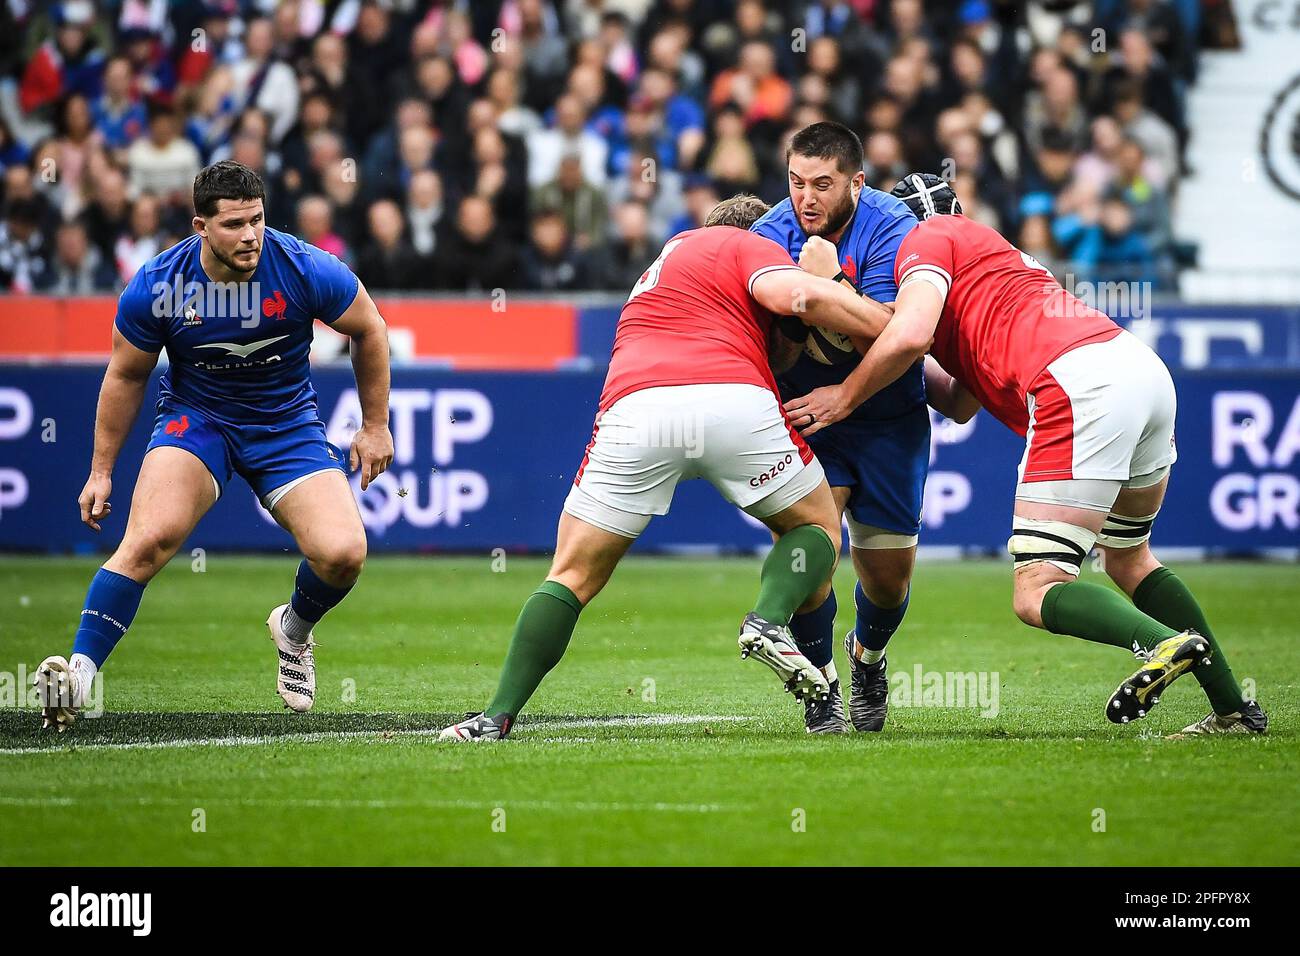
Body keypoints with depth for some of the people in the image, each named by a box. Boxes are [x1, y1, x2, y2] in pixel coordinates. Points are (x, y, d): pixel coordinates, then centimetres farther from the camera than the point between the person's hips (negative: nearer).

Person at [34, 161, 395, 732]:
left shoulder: (306, 270, -19)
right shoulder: (155, 286, -17)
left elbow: (368, 330, 1)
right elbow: (126, 374, 0)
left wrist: (375, 426, 5)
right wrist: (101, 470, 4)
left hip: (287, 423, 1)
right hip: (196, 419, -1)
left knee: (342, 554, -17)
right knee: (150, 537, -27)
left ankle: (294, 630, 18)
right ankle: (78, 673, -25)